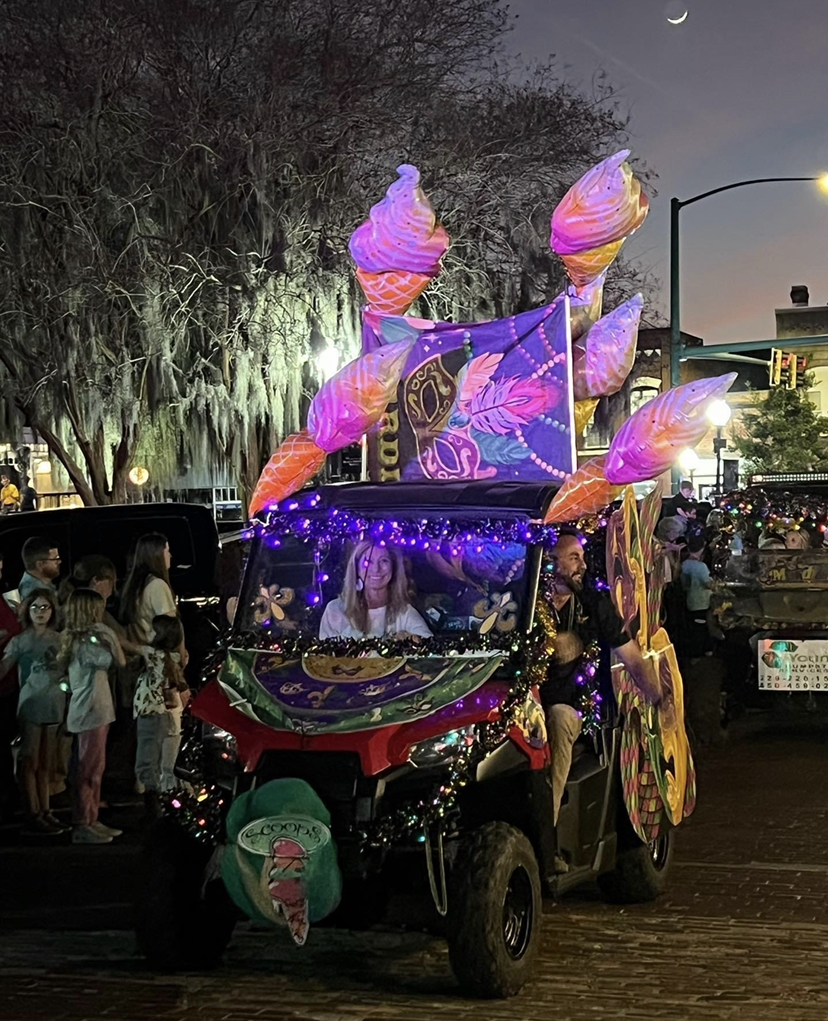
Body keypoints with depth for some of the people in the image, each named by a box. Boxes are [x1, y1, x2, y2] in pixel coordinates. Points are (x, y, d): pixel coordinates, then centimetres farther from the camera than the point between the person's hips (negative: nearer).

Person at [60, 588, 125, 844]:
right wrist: (107, 633, -15)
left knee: (94, 769, 14)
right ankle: (82, 826, -3)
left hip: (94, 713, 10)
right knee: (88, 770, -6)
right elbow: (118, 660, -22)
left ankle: (91, 821, 19)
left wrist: (103, 636, 12)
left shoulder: (82, 640, 13)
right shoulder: (85, 642, -17)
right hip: (89, 714, -10)